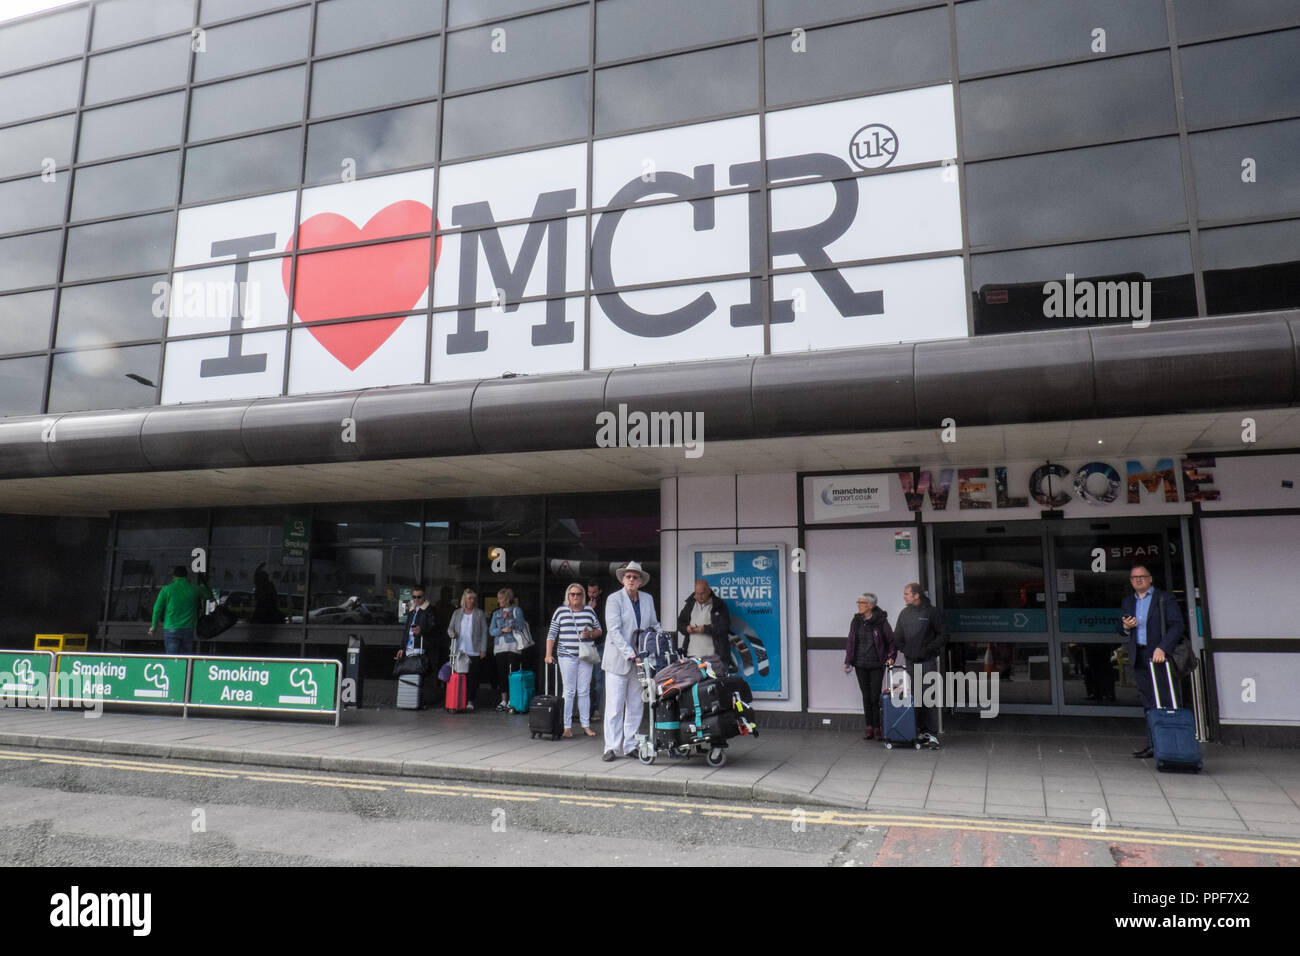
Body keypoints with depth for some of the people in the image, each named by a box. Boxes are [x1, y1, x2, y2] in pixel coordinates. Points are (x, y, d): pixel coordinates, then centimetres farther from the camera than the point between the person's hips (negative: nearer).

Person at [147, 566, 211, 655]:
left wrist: (153, 626, 13)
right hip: (188, 630, 1)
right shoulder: (194, 590, 2)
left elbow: (157, 609, 1)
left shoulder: (166, 589, -2)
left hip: (170, 630, -1)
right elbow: (209, 596, 20)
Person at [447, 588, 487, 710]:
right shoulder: (457, 613, 12)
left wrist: (483, 650, -3)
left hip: (474, 651, -1)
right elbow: (450, 627, 13)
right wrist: (451, 632, -12)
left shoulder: (479, 614, 6)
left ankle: (471, 701, 7)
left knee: (473, 676, -1)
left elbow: (484, 632, 4)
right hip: (459, 650, 1)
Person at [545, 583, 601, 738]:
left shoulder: (589, 611, 11)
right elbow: (552, 634, 5)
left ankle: (586, 725, 10)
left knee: (584, 691, 4)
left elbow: (599, 630, 16)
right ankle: (567, 726, 4)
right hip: (567, 656, -2)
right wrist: (548, 654, -4)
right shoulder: (560, 611, 5)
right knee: (568, 691, -2)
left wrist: (590, 634, -5)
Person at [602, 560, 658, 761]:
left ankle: (630, 746, 17)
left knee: (635, 706, 9)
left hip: (640, 660, 5)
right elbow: (614, 631, -14)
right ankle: (612, 747, 4)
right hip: (618, 660, -5)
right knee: (614, 706, -3)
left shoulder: (648, 599, 10)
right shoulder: (614, 599, -6)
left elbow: (654, 625, 20)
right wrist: (631, 655, -20)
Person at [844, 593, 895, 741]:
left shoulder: (881, 621, -6)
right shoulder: (856, 621, 6)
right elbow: (850, 642, 11)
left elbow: (891, 641, 3)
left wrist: (891, 657, -7)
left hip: (877, 665, -4)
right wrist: (848, 661, 5)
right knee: (866, 696, 7)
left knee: (875, 696, -5)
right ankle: (869, 727, 13)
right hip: (860, 665, 4)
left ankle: (878, 727, 6)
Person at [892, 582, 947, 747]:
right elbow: (897, 637, 13)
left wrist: (927, 649, -11)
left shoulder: (930, 612, -4)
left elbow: (943, 636, -2)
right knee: (915, 697, 3)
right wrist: (892, 655, 0)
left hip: (928, 661, -4)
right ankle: (925, 731, 10)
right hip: (910, 661, 4)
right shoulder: (904, 613, 10)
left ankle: (924, 731, -2)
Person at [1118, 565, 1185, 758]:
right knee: (1148, 703, 6)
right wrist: (1126, 626, -2)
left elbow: (1176, 625, -8)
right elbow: (1122, 630, 23)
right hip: (1139, 658, 5)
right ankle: (1153, 744, 8)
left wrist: (1162, 648, -19)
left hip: (1160, 655, -5)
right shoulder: (1127, 602, 18)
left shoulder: (1165, 599, 2)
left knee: (1164, 701, -7)